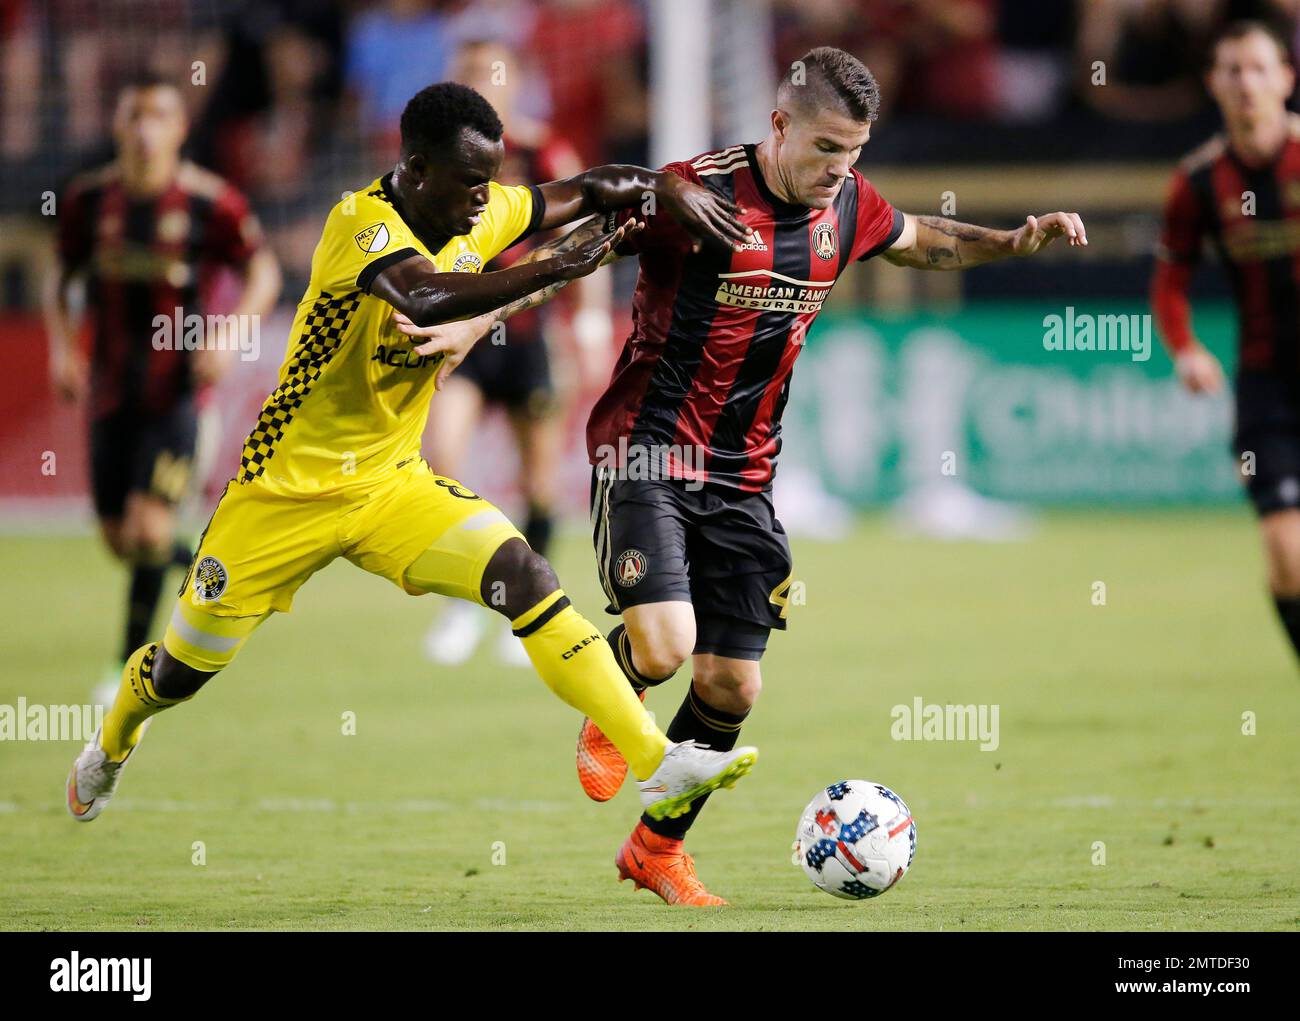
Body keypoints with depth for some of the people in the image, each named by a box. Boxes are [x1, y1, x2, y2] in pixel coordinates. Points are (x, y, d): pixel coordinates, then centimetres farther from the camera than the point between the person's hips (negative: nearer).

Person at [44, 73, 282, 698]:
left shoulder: (209, 202, -8)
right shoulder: (88, 200, 1)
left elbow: (263, 272, 1)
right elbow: (63, 278, 14)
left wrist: (231, 333, -15)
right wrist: (60, 347, 0)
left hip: (177, 389, -4)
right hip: (111, 393, 4)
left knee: (149, 528, -15)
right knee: (119, 540, 8)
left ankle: (132, 664, 0)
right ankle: (198, 567, 41)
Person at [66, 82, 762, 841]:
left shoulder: (479, 217, -4)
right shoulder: (364, 222, -25)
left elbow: (589, 190, 10)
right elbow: (425, 299, -45)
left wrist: (667, 185, -10)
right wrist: (560, 268, -42)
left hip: (391, 485, 5)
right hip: (288, 487, -5)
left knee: (525, 576, -20)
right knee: (182, 671, 12)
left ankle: (658, 764, -24)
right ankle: (114, 743, 47)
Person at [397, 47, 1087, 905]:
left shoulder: (848, 207, 3)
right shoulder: (700, 193, -18)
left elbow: (922, 242, 25)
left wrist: (1014, 241, 10)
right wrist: (475, 320, -28)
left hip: (743, 476, 6)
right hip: (647, 452, -6)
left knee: (732, 683, 4)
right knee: (663, 647, -23)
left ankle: (658, 847, 25)